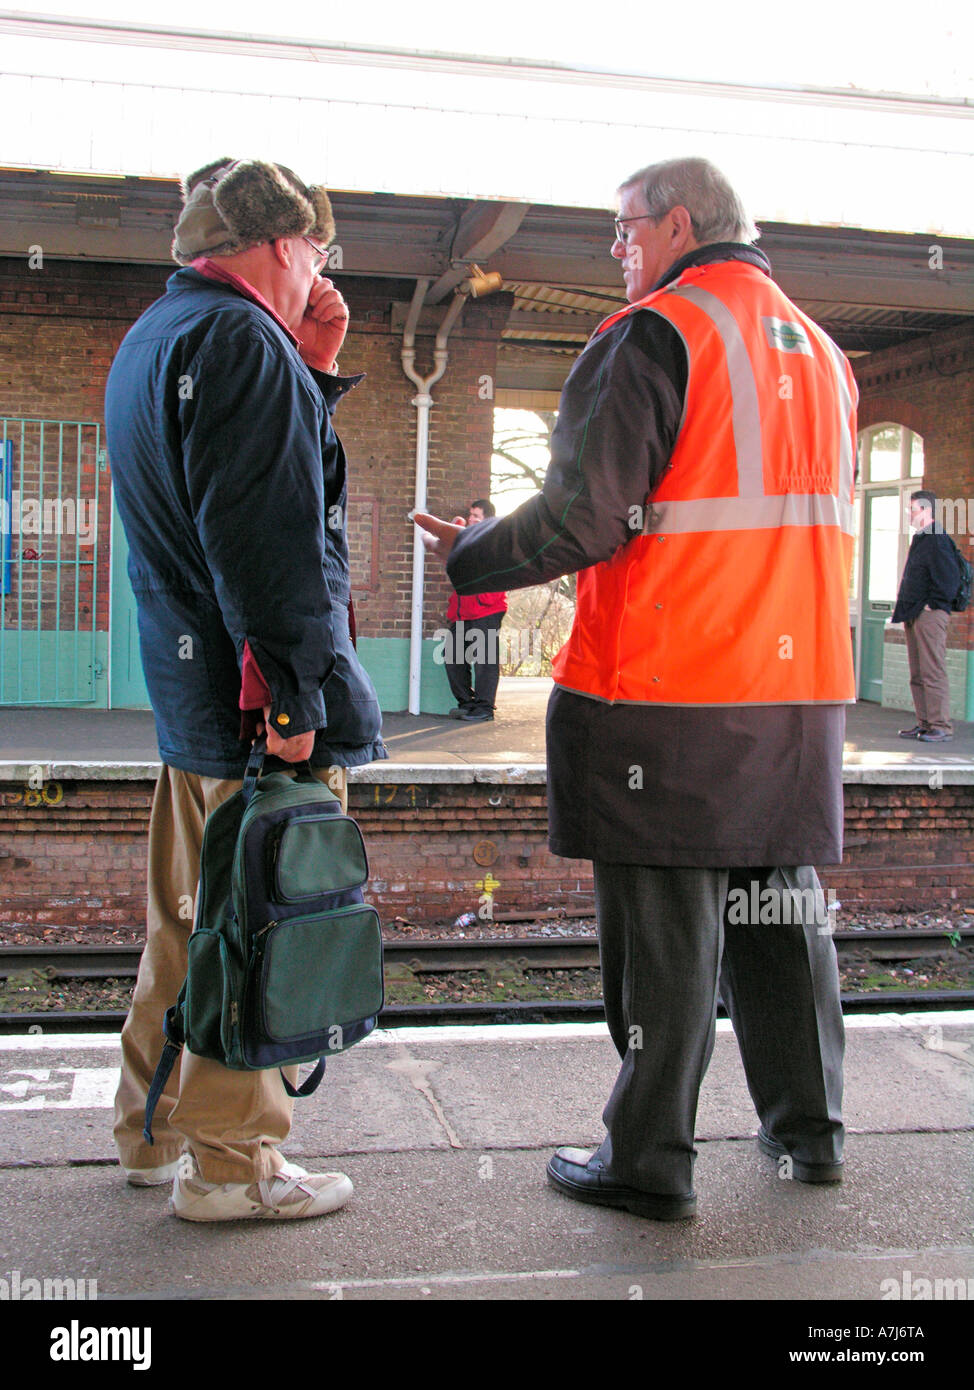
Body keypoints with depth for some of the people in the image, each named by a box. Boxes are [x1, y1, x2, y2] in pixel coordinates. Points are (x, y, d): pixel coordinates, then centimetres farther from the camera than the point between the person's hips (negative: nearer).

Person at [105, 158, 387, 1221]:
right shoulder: (241, 339, -13)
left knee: (191, 916, 18)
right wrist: (293, 694, -21)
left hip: (189, 684, 10)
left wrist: (314, 370, 15)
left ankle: (157, 1131, 30)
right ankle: (229, 1163, 9)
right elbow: (262, 535, -22)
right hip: (251, 691, -10)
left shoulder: (154, 337, 19)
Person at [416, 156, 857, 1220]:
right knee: (778, 906, 17)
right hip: (801, 689, 8)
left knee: (662, 925, 0)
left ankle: (650, 1160, 10)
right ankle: (808, 1128, 27)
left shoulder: (653, 336, -9)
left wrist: (469, 560, 1)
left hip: (665, 695, -7)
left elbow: (582, 516, -16)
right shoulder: (820, 352, 17)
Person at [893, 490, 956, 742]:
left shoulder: (938, 540, -10)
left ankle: (941, 727, -7)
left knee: (933, 672, -9)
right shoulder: (919, 540, 20)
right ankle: (924, 723, 15)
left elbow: (947, 577, -18)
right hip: (914, 617, 10)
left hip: (930, 615, -10)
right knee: (917, 674, 10)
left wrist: (934, 605, -15)